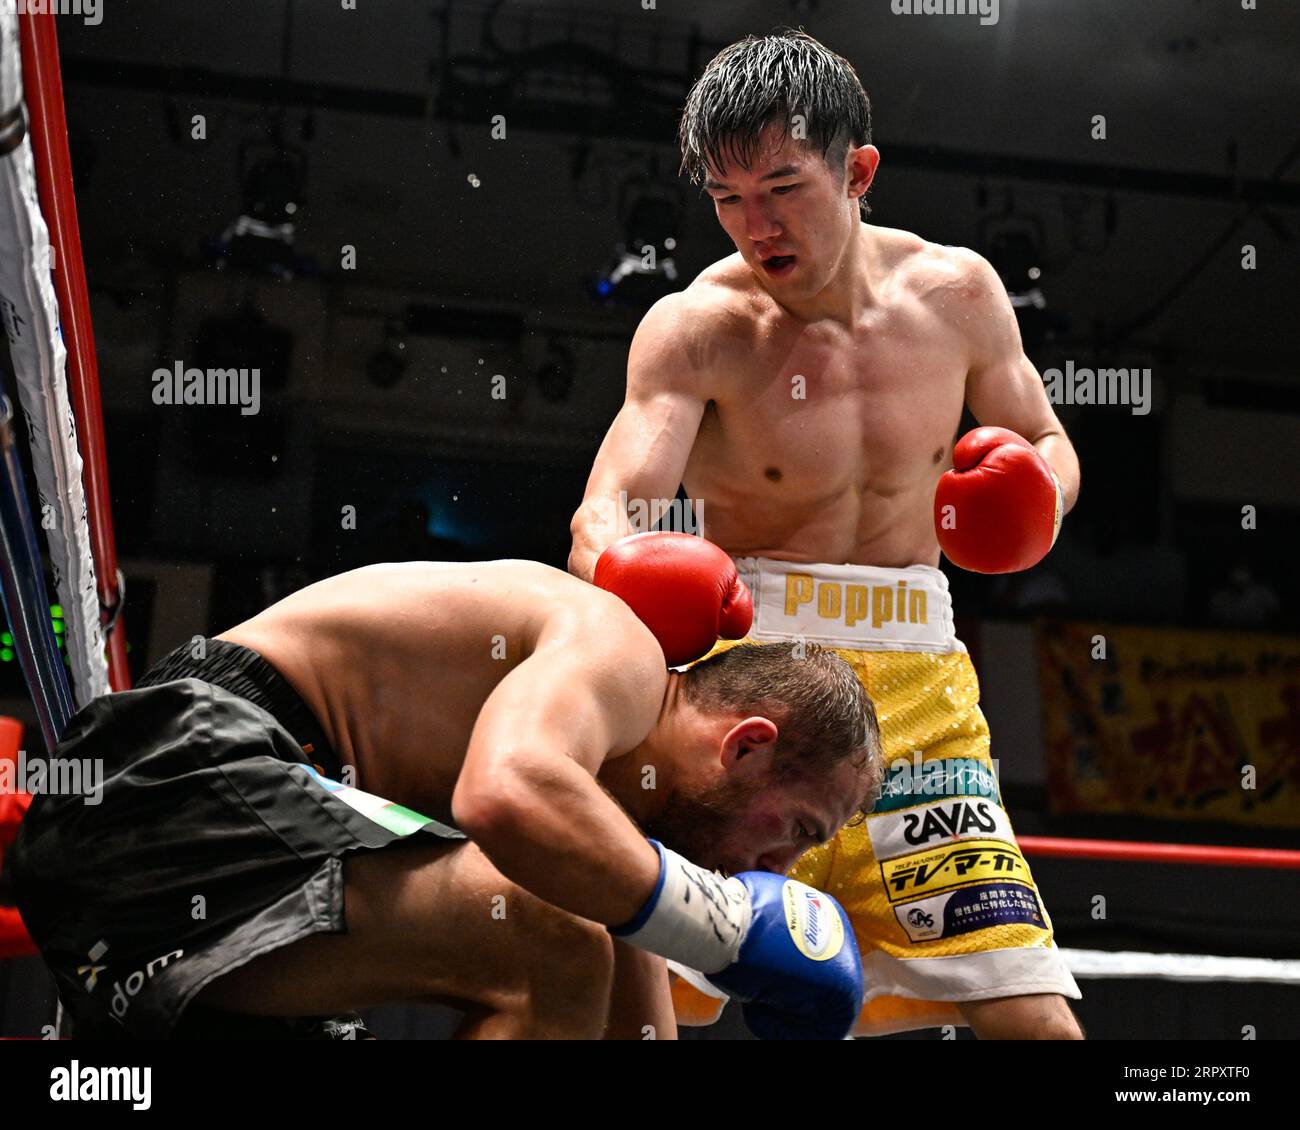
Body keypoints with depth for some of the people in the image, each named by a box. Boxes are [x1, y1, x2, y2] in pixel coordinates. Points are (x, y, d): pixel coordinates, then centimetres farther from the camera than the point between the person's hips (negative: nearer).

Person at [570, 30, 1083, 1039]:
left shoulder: (956, 291, 5)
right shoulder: (695, 329, -6)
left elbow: (1048, 444, 20)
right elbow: (608, 509, -19)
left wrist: (1032, 491, -5)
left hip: (915, 687, 3)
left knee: (1032, 1015, -9)